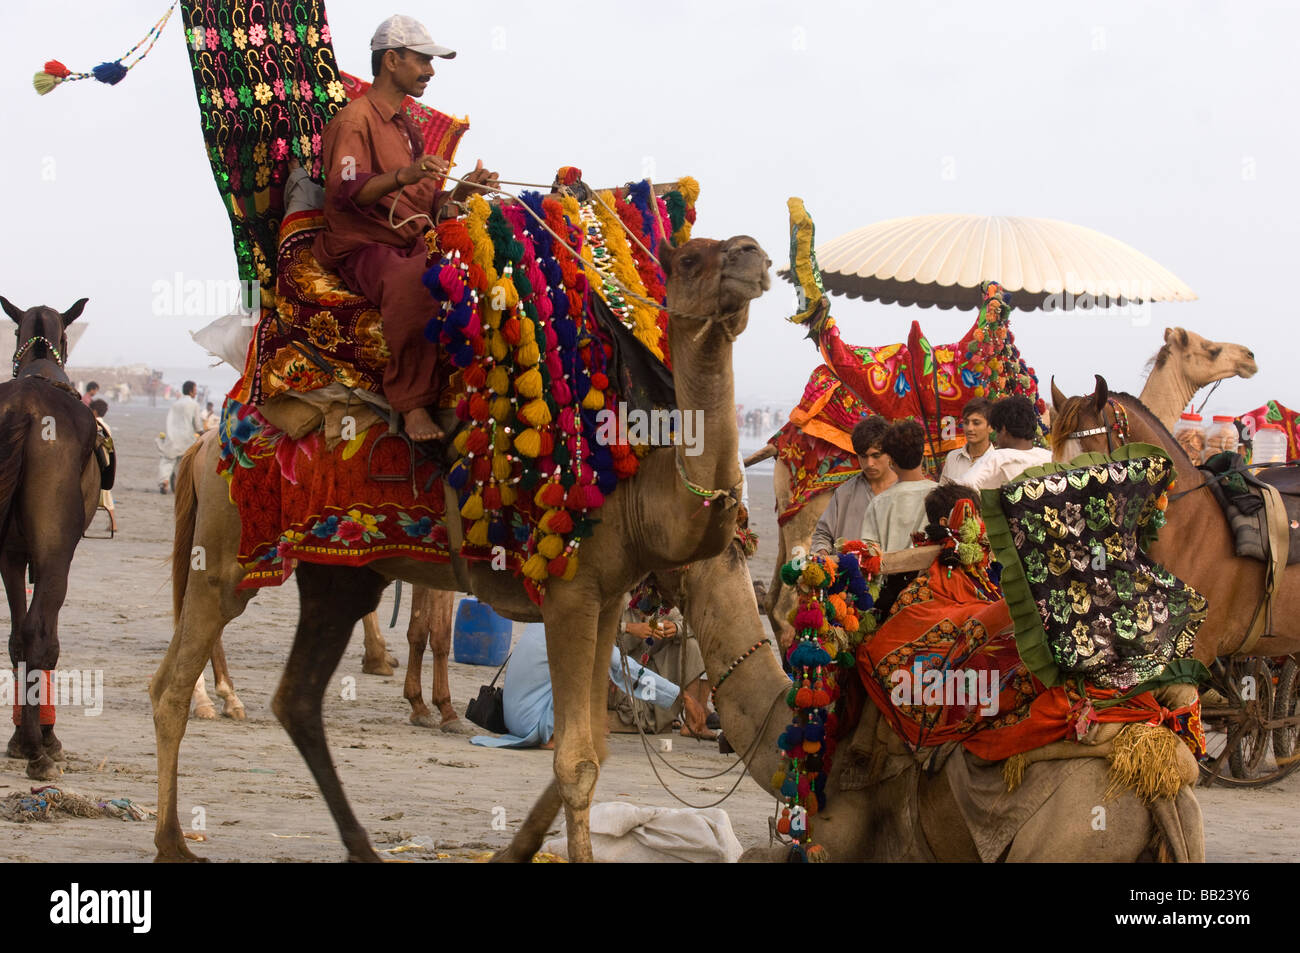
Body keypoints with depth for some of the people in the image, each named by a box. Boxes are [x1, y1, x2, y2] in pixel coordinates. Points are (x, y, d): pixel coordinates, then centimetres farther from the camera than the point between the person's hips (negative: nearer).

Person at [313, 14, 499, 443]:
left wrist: (460, 192, 4)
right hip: (364, 248, -8)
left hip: (412, 245, 8)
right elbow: (344, 191, -21)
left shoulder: (404, 126, 25)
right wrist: (403, 176, -35)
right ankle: (412, 404, -36)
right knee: (414, 283, -40)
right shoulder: (355, 119, -3)